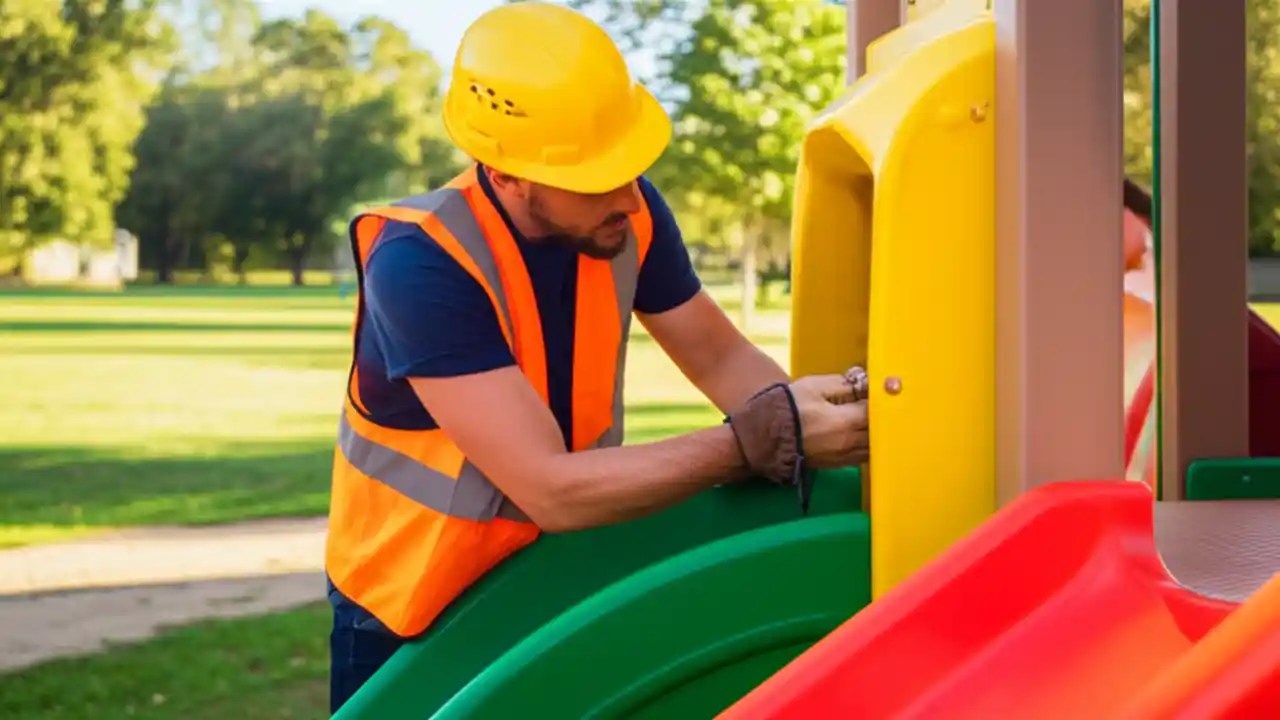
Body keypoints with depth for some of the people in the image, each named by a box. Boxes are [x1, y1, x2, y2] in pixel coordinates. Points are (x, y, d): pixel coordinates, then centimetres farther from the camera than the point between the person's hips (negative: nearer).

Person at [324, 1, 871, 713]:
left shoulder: (626, 212, -14)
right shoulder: (420, 265, -31)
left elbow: (721, 357, -1)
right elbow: (553, 489, -34)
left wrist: (804, 411, -21)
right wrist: (766, 438, -34)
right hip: (413, 614, -5)